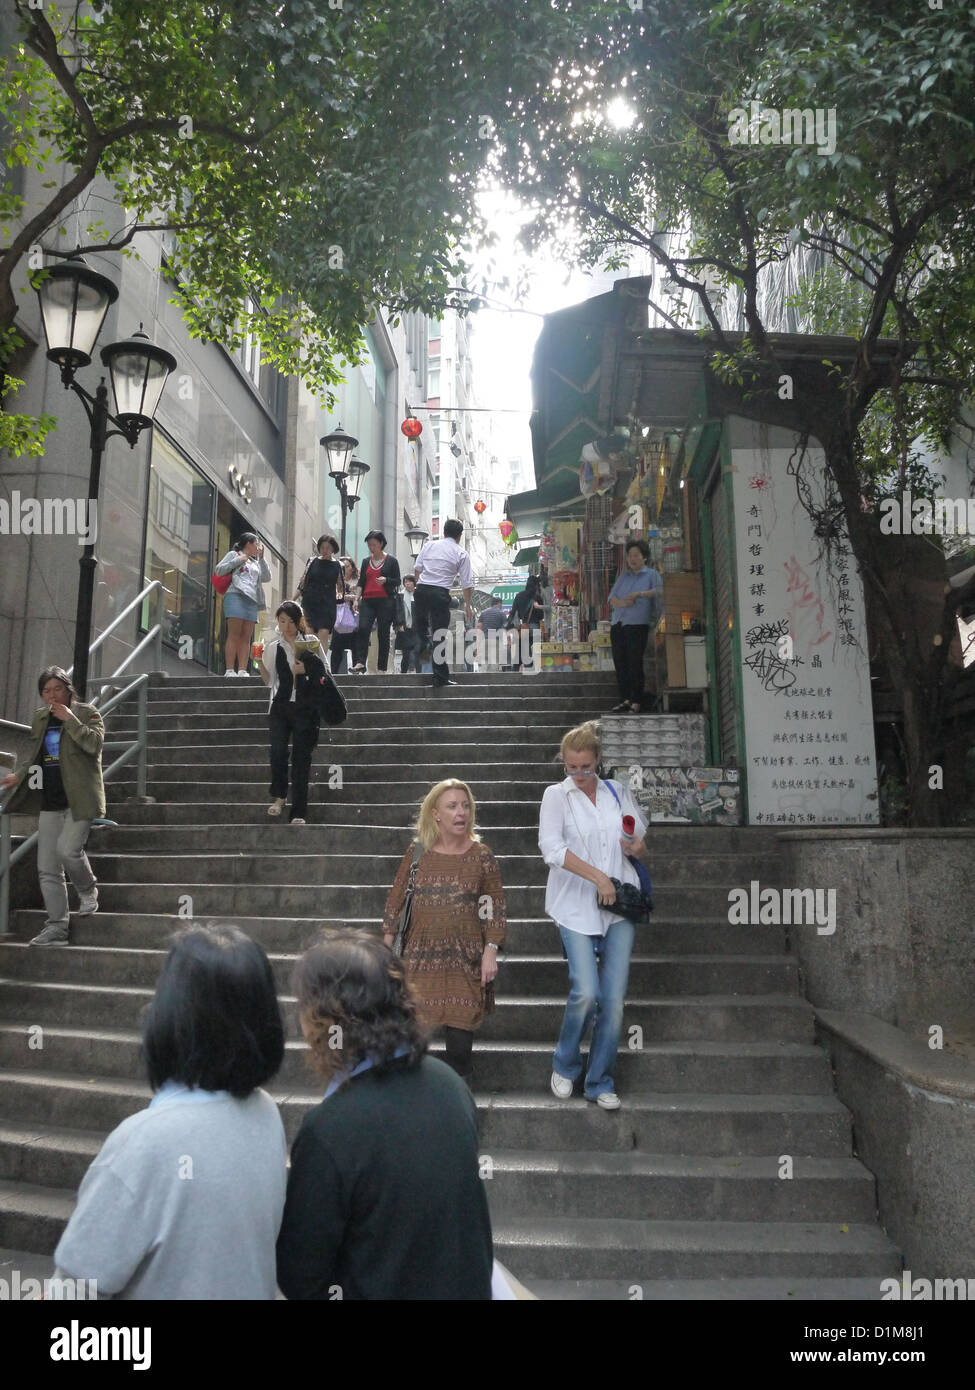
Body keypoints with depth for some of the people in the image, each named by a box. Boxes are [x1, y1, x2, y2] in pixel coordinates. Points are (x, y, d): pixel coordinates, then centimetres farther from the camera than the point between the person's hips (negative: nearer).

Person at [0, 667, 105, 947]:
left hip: (78, 798, -6)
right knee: (47, 869, 2)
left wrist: (69, 719, -17)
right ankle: (56, 928, 9)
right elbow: (34, 757, 24)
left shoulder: (87, 713, -1)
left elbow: (94, 743, -18)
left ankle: (88, 890, 9)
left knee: (67, 848, -22)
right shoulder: (39, 718, 15)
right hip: (49, 802, 6)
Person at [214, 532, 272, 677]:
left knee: (246, 638, -3)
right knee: (234, 635, -13)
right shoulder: (233, 554, 13)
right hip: (236, 596, -6)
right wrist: (238, 560, -2)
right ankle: (230, 670, -18)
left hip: (252, 600, 6)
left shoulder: (255, 562, 29)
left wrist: (261, 558, 14)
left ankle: (242, 670, -8)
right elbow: (219, 570, 2)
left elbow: (266, 578, 18)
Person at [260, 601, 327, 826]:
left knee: (301, 757, -3)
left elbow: (324, 671, 9)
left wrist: (306, 668, -8)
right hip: (280, 706, 1)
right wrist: (260, 662, -7)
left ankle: (299, 813, 1)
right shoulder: (273, 647, 9)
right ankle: (279, 796, 11)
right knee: (277, 750, -15)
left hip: (306, 708, -1)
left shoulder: (311, 642, 6)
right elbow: (269, 681, 8)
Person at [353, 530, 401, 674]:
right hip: (368, 600, 3)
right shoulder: (366, 561, 16)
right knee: (363, 628, -16)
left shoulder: (391, 561, 4)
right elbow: (361, 582, 17)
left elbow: (397, 581, 4)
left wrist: (386, 580, -15)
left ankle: (382, 667, 2)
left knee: (383, 633, -2)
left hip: (385, 601, -3)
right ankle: (360, 662, -20)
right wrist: (358, 597, 3)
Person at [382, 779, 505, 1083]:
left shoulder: (481, 855, -2)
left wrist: (490, 951, -7)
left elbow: (495, 907, 0)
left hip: (464, 957, -1)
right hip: (421, 955, 1)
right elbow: (396, 898, 7)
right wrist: (387, 944, 6)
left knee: (460, 1023, 1)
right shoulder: (417, 852, 1)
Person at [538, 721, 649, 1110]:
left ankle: (600, 1082, 17)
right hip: (576, 906, -3)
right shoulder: (556, 795, 2)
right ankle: (564, 1066, 14)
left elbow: (642, 838, 21)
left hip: (619, 904, 3)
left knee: (614, 998, 1)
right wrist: (597, 876, -19)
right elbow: (552, 848, -11)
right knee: (586, 992, -13)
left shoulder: (618, 792, 12)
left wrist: (637, 845, -4)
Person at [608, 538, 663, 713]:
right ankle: (625, 699, 10)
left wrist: (639, 594, -18)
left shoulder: (651, 574, 8)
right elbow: (612, 597, 11)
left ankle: (636, 702, -3)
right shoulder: (624, 576, 21)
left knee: (635, 664, -7)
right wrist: (621, 602, -10)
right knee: (620, 664, 3)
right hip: (617, 625, 5)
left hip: (638, 625, -5)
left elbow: (660, 591, -10)